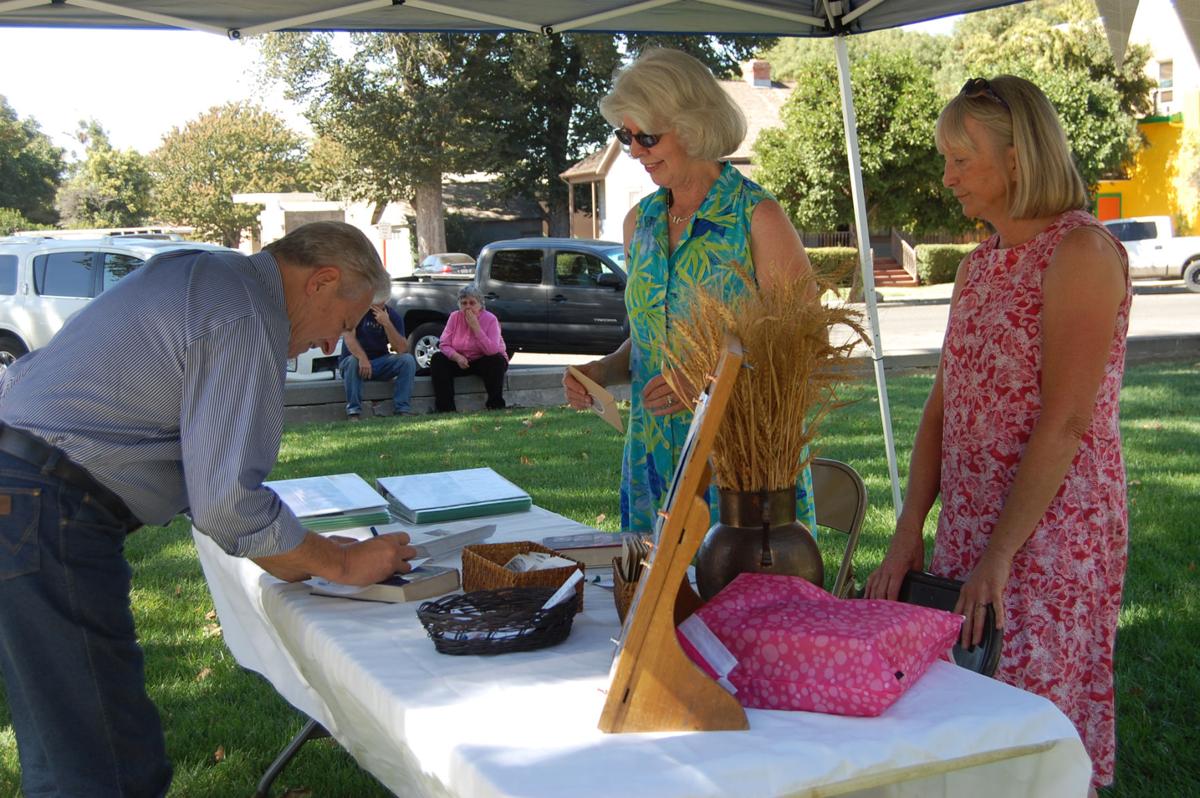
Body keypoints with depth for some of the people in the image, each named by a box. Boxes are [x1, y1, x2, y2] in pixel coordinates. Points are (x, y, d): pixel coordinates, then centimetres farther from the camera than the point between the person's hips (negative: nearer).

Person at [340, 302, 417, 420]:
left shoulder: (392, 315, -1)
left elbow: (402, 349, -14)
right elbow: (349, 336, -23)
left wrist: (387, 324, -26)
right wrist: (362, 358, -40)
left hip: (381, 363, 3)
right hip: (357, 359, -3)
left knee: (408, 360, -21)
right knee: (353, 361, -36)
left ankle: (403, 410, -22)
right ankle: (353, 412, -32)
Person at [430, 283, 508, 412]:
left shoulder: (490, 319, -15)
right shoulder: (454, 317, -3)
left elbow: (492, 350, -28)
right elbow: (444, 344, -7)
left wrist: (475, 327, -30)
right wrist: (457, 357, -27)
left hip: (485, 361, -3)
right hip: (460, 361, 3)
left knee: (496, 361, -35)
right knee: (437, 359, -20)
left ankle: (495, 406, -27)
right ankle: (445, 408, -23)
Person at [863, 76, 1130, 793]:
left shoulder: (1082, 251, -11)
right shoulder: (979, 265, 15)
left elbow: (1065, 423, -18)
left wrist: (999, 557, -19)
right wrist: (909, 536, 4)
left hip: (1051, 533, -8)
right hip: (969, 531, 8)